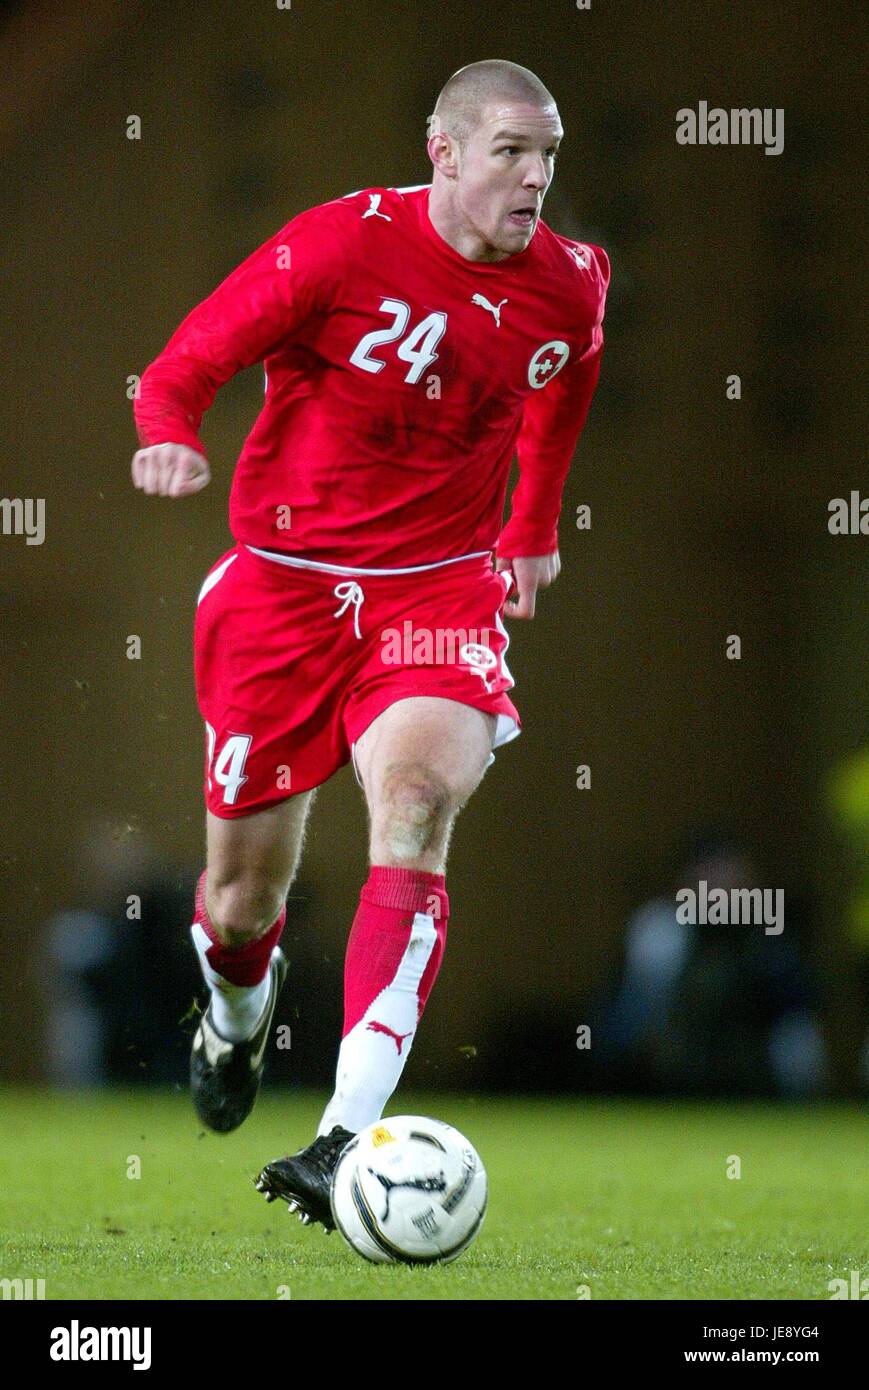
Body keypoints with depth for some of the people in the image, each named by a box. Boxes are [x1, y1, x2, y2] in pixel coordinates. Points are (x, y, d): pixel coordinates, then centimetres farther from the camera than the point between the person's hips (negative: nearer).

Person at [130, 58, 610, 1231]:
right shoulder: (343, 245, -13)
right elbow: (190, 362, -9)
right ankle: (236, 1024, 45)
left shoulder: (570, 286, 0)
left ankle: (350, 1137, -34)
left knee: (417, 795, -28)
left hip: (439, 587, 1)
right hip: (284, 581, -1)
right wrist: (169, 437, -30)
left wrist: (531, 536, 27)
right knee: (248, 886, 4)